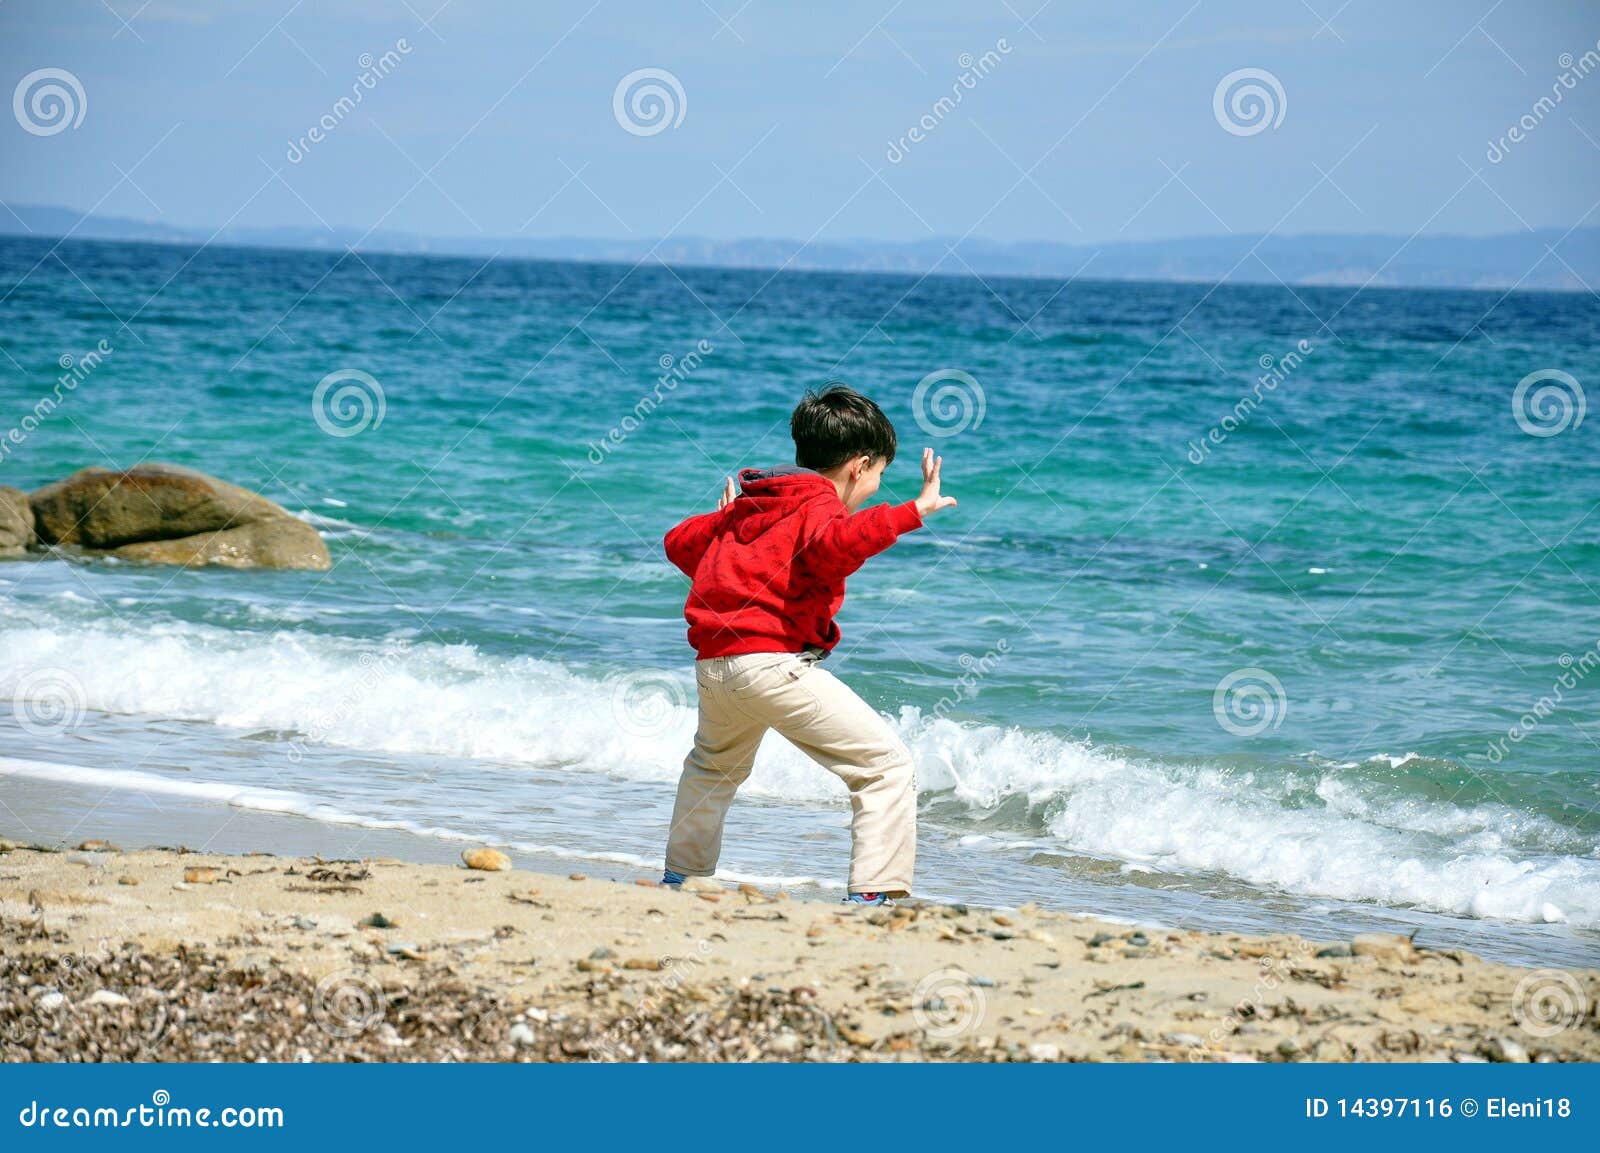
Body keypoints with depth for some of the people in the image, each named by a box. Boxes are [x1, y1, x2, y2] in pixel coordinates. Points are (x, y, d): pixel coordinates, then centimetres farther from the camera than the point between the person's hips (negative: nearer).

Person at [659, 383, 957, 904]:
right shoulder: (819, 506, -3)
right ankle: (872, 895, -18)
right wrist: (913, 511, -24)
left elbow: (679, 543, 33)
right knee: (888, 767, -7)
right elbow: (832, 545, -28)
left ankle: (679, 878, 47)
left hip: (712, 664, 9)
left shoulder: (747, 507, 21)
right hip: (774, 661, -9)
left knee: (713, 766, 38)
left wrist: (724, 520, 52)